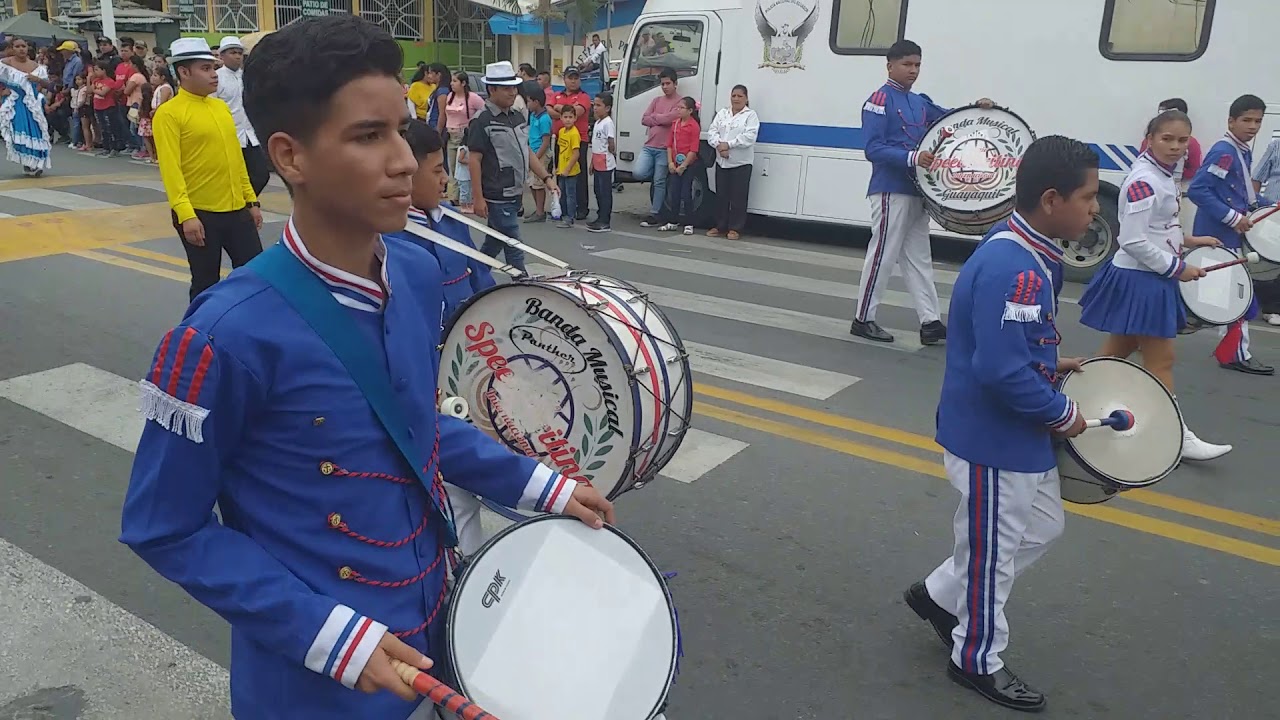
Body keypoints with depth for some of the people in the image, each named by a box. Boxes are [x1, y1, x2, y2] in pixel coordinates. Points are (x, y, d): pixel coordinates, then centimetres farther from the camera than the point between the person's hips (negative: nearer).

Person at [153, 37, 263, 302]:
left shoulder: (221, 106, 12)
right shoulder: (168, 113, -9)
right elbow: (170, 169, -15)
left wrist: (251, 200, 14)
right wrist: (185, 214, -23)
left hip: (237, 210, 6)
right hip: (199, 214, -6)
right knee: (206, 283, 4)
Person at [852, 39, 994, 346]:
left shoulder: (920, 102, 15)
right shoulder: (879, 100, -9)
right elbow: (874, 148, -18)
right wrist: (911, 157, -29)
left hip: (917, 190, 8)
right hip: (890, 190, -8)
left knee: (919, 258, 8)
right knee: (883, 255, -3)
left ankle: (931, 322, 12)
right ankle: (863, 319, 8)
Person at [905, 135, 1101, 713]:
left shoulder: (1029, 254, 5)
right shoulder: (1012, 270, -29)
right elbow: (1001, 371, -33)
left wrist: (1050, 363, 7)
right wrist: (1063, 412, -19)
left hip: (1020, 434, 10)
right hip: (993, 441, -10)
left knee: (1042, 527, 25)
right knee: (993, 551, 9)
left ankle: (940, 596, 38)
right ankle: (978, 659, 33)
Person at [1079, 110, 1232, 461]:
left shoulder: (1164, 176, 10)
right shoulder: (1143, 182, -21)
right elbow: (1134, 241, -24)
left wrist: (1185, 240, 11)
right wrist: (1177, 268, -18)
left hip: (1152, 277, 10)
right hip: (1140, 280, -10)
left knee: (1119, 349, 17)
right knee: (1160, 360, 0)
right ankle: (1178, 436, 10)